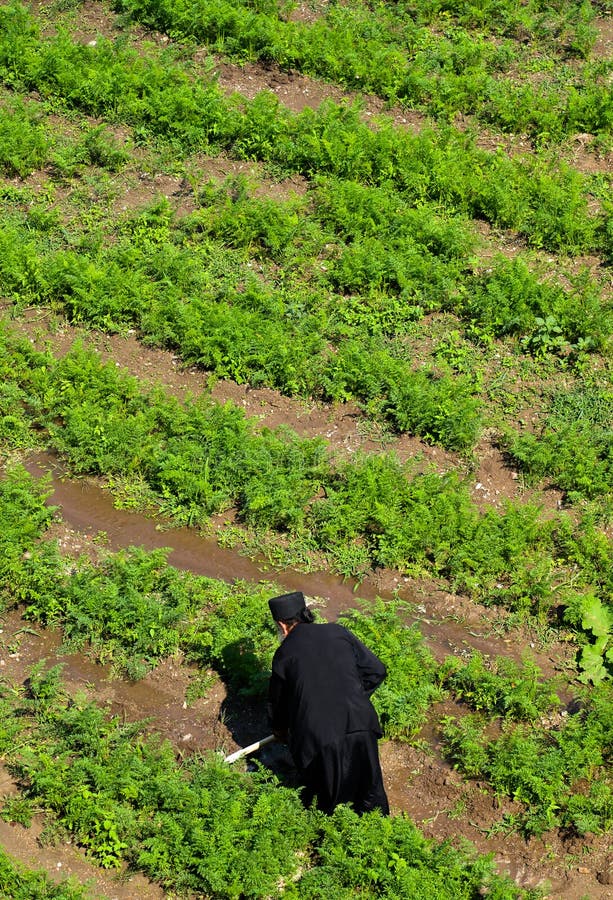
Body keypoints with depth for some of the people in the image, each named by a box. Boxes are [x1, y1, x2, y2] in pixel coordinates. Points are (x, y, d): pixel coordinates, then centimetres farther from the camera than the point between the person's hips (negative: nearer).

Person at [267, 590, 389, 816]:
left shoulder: (284, 654, 8)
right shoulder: (337, 632, 10)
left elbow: (276, 701, 22)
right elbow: (376, 671, 10)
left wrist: (279, 730, 42)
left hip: (317, 740, -2)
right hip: (359, 727, 2)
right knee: (371, 797, 21)